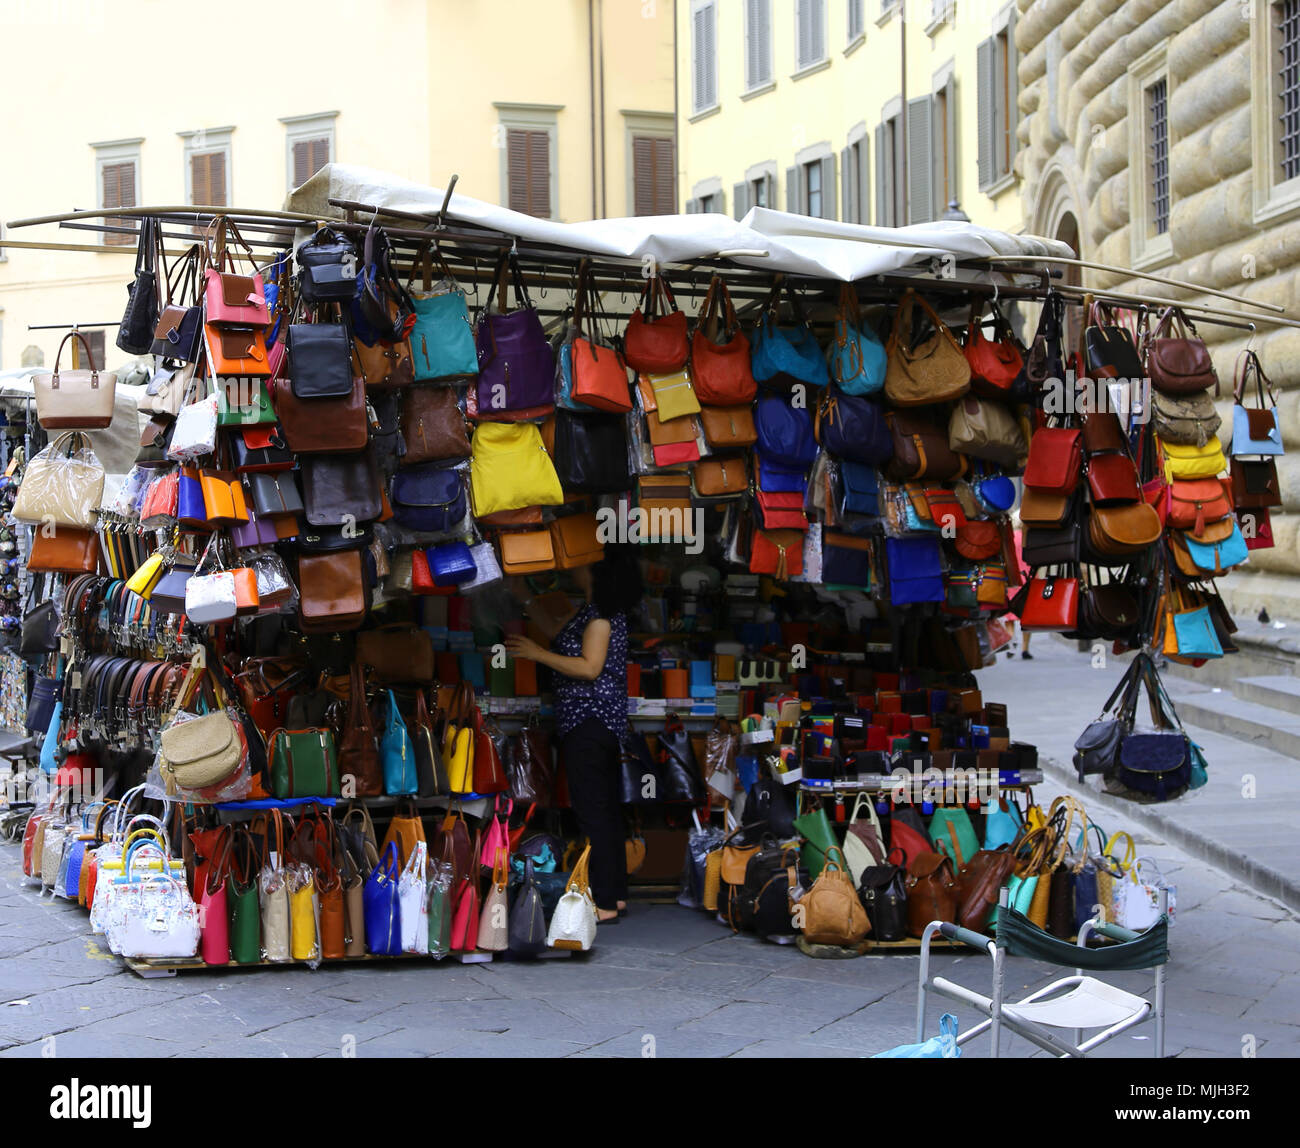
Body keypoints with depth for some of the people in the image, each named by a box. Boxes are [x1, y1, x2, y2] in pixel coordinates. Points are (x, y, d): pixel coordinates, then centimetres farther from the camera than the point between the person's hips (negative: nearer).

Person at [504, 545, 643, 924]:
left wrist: (537, 653, -17)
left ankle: (604, 904, -6)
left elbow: (589, 667, -21)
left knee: (592, 811, -8)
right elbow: (557, 630, 25)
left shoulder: (601, 614, -15)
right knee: (607, 810, 13)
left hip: (588, 722, -11)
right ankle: (616, 895, 19)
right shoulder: (591, 609, 15)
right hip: (603, 722, 11)